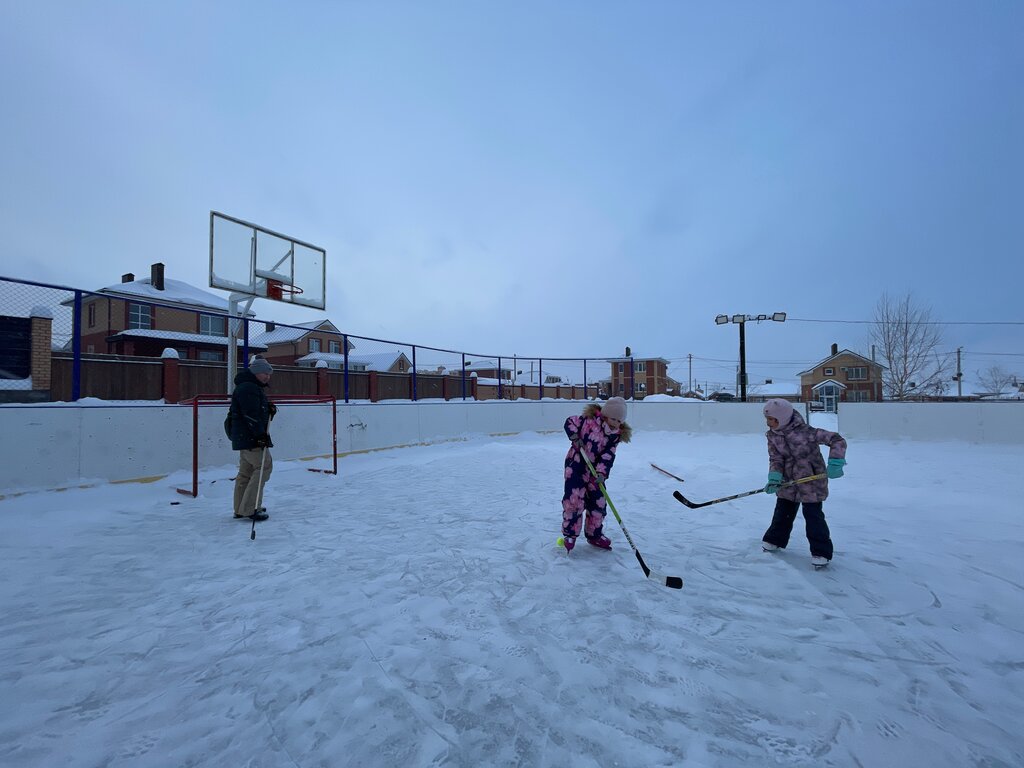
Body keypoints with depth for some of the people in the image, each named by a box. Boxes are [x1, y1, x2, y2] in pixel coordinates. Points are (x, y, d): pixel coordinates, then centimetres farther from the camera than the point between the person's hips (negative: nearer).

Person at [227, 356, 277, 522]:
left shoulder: (253, 388, 19)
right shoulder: (248, 388, -15)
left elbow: (258, 412, 23)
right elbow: (251, 415, -23)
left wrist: (269, 409, 3)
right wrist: (261, 435, -24)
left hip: (244, 437, 11)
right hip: (250, 438, -11)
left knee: (246, 472, 14)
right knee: (264, 466, -9)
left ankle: (240, 510, 21)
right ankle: (248, 509, -7)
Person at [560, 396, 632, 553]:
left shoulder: (616, 434, -2)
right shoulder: (589, 420, -15)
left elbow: (608, 455, -9)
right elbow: (570, 422, -5)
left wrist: (601, 471, -22)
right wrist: (575, 437, -20)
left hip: (595, 470, 5)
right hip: (576, 465, -5)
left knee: (598, 502, 10)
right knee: (574, 500, -9)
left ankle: (594, 534, 29)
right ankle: (569, 534, 8)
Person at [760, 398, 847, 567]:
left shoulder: (805, 431, -25)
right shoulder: (772, 435, -7)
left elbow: (837, 440, -21)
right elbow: (775, 458, -7)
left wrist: (835, 462, -31)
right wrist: (774, 477, -22)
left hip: (812, 479, -6)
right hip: (789, 480, 6)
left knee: (813, 514, -1)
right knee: (783, 510, 16)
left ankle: (821, 552, 14)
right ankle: (775, 539, 34)